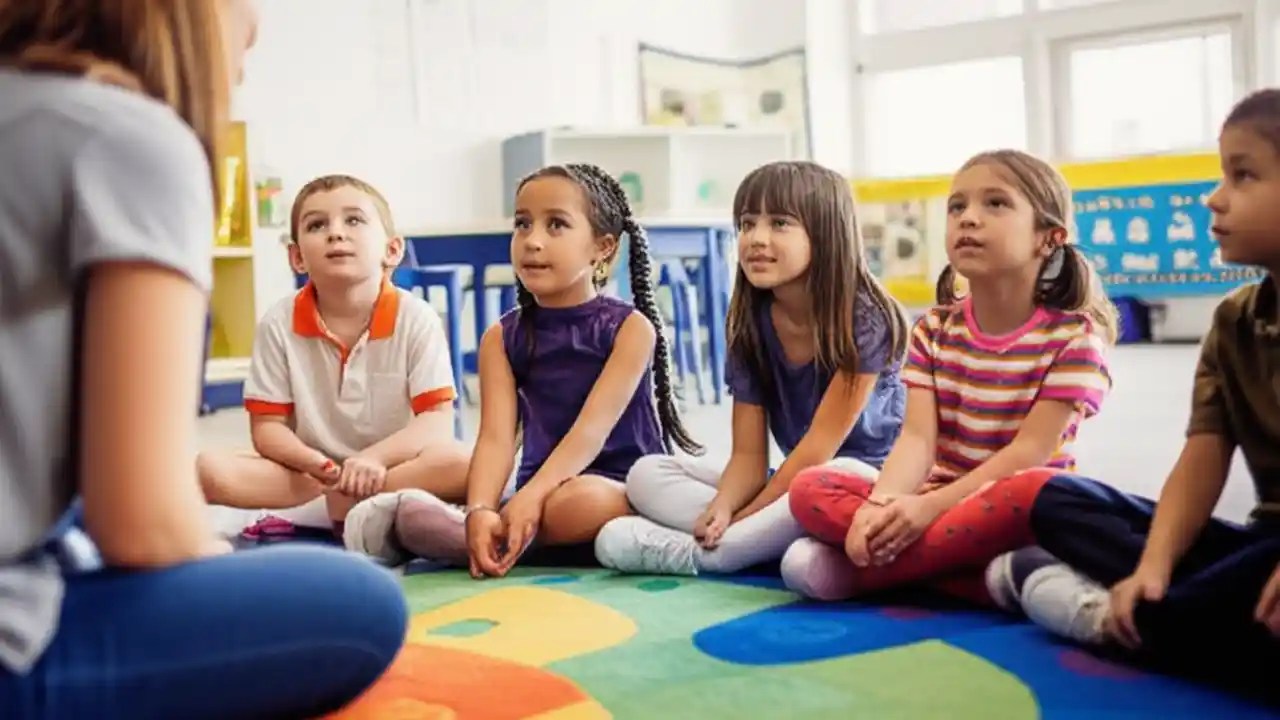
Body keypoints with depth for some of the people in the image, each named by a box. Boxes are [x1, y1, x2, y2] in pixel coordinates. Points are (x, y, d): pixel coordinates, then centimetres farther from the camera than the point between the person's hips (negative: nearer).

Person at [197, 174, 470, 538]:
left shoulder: (417, 319, -8)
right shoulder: (279, 324, -4)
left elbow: (437, 421, -13)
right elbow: (267, 427, -3)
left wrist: (374, 458, -32)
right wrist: (315, 465, -25)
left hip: (393, 470, -2)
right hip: (310, 475, 2)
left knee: (457, 464, -32)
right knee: (208, 469, -24)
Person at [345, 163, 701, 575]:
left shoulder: (630, 327, -5)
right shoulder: (502, 338, 6)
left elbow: (594, 427, -17)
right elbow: (496, 438, -8)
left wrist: (530, 496, -32)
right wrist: (480, 511, -28)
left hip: (624, 490, -1)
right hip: (540, 492, 2)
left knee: (580, 503, -38)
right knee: (409, 517, -18)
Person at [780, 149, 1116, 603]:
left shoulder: (1072, 335, -8)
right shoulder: (933, 330, 4)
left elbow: (1031, 450, -17)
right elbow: (917, 438, -8)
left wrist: (931, 506, -27)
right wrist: (881, 506, -28)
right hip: (938, 502, 4)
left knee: (1035, 493, -39)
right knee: (809, 490, -16)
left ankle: (854, 571, -25)